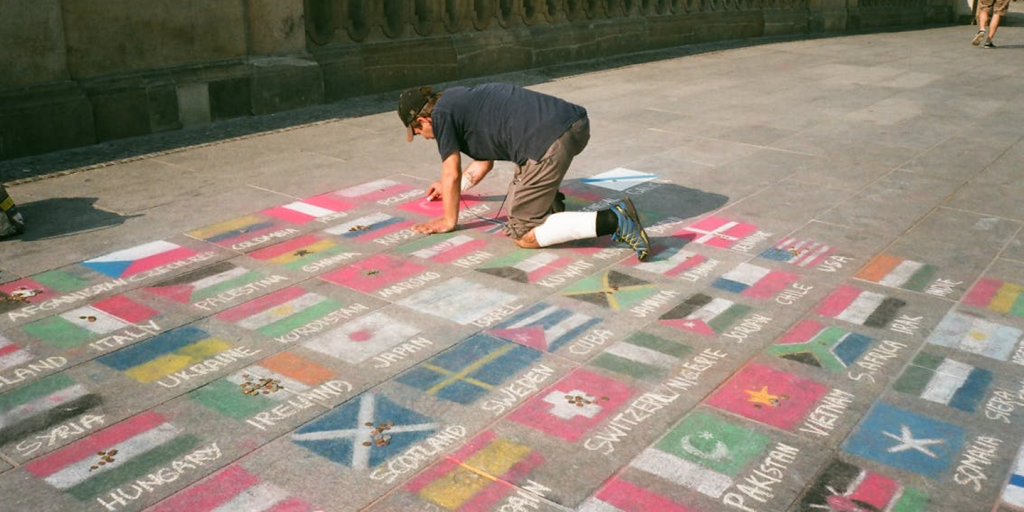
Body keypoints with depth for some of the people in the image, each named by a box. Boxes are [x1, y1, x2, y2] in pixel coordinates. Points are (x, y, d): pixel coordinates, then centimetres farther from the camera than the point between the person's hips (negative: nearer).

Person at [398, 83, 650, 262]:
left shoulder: (442, 114, 5)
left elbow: (452, 174, 7)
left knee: (523, 234, -2)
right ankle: (552, 202, 14)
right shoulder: (463, 101, 32)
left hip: (551, 142, -10)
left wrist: (449, 221, 21)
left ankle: (613, 220, -14)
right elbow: (484, 162, 43)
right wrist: (452, 189, 57)